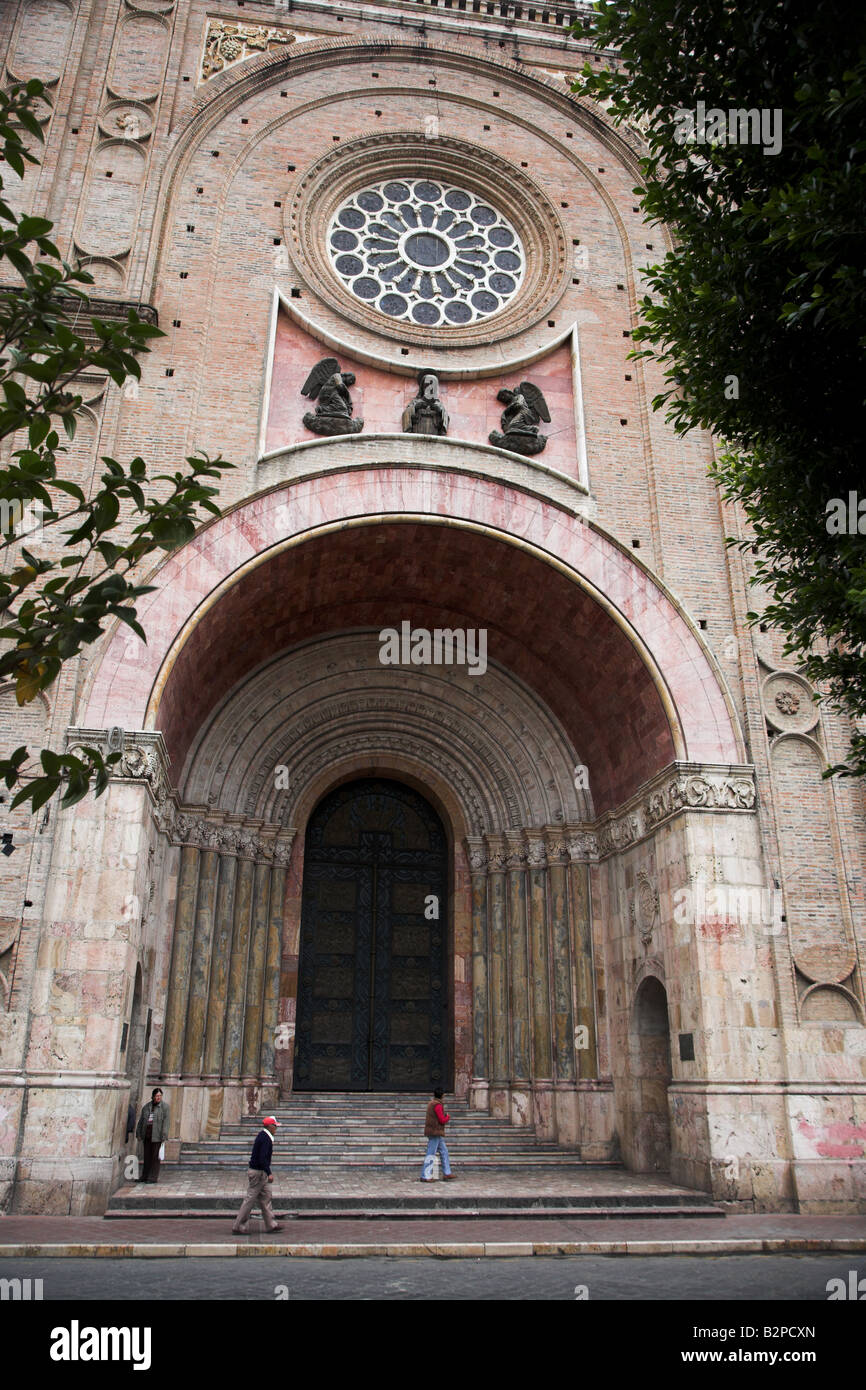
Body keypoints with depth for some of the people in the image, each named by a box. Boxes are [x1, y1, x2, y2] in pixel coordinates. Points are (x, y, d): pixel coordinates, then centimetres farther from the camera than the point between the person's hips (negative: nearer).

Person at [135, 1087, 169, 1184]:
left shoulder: (164, 1106, -2)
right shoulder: (146, 1107, 10)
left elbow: (165, 1121, -7)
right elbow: (141, 1120, 15)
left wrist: (164, 1136, -14)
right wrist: (138, 1134, 11)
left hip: (157, 1135, -4)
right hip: (147, 1134, 4)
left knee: (155, 1156, -2)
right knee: (147, 1156, 11)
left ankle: (153, 1177, 4)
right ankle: (145, 1176, 20)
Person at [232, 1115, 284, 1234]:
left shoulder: (261, 1135, 11)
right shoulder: (265, 1138, -20)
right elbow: (263, 1158, -27)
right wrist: (269, 1173, -26)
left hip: (260, 1172, 10)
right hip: (259, 1172, -10)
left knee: (266, 1196, 14)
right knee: (251, 1198, -3)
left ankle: (270, 1224, 20)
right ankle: (238, 1227, 5)